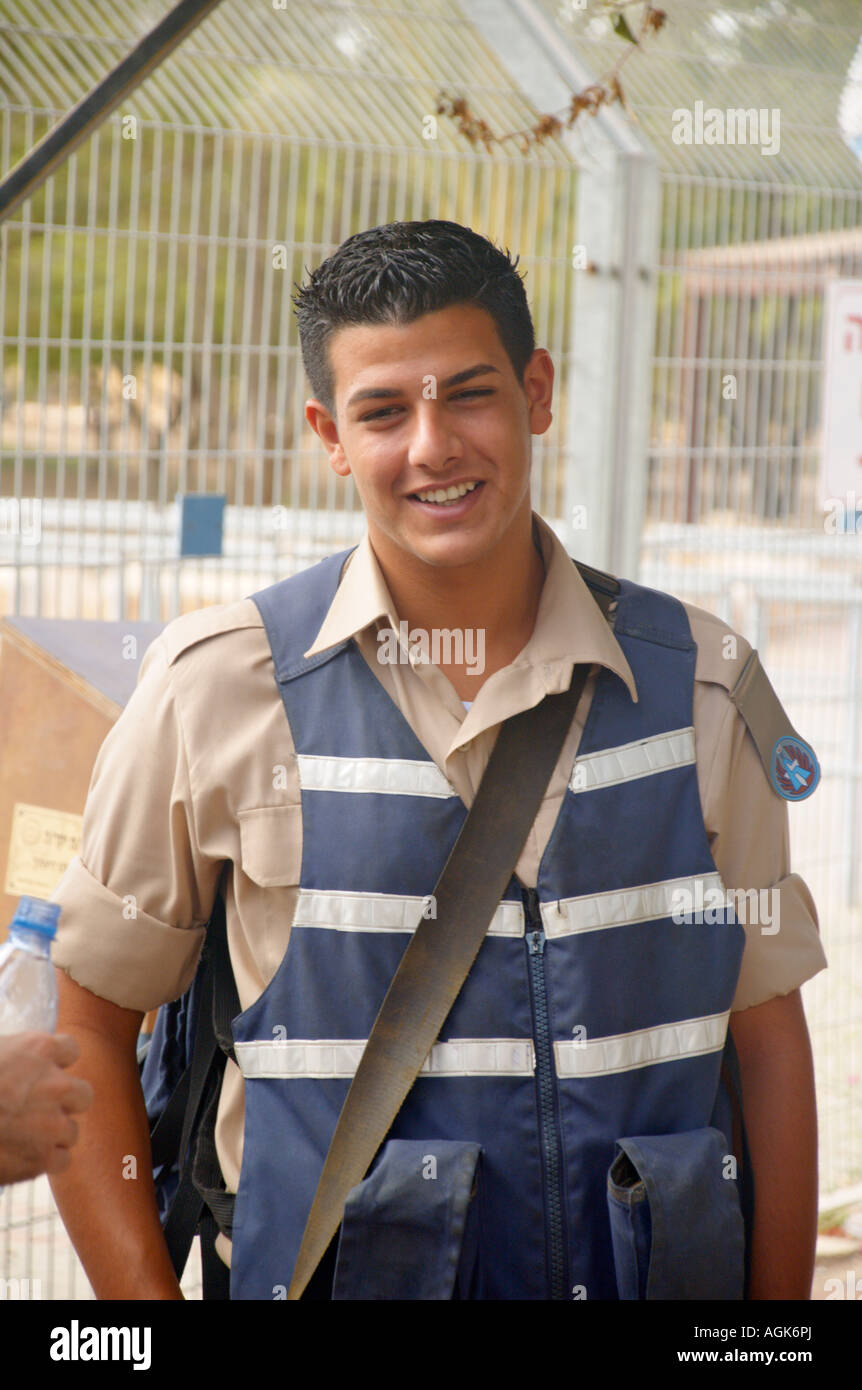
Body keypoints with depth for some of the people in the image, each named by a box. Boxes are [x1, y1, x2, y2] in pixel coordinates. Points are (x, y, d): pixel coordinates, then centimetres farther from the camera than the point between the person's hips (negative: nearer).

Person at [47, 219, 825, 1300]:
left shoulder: (699, 679, -3)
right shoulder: (217, 686, -10)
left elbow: (767, 1032, 2)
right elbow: (80, 1021, -3)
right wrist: (147, 1303, -9)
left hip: (654, 1275, 2)